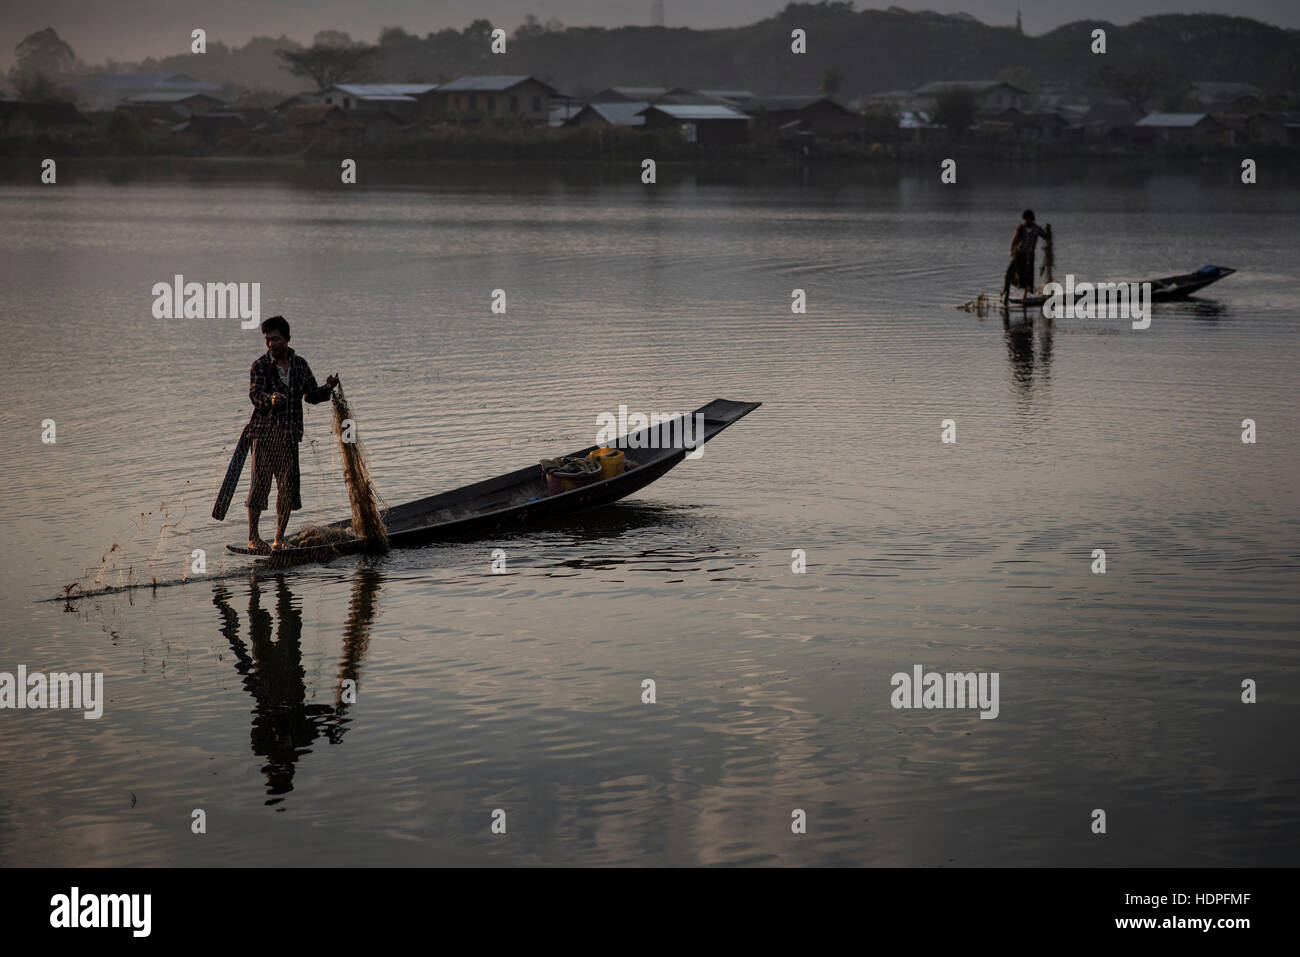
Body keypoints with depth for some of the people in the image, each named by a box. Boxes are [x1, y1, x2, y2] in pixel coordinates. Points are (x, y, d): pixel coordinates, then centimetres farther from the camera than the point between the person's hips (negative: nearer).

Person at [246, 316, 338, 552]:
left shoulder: (300, 365, 10)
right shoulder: (260, 366, -4)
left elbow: (311, 396, 15)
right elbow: (255, 394, -18)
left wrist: (328, 388, -5)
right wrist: (270, 399, -40)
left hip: (289, 435, 4)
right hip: (265, 433, -4)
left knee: (288, 487, 4)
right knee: (261, 482, -6)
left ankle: (279, 540, 12)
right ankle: (253, 537, 2)